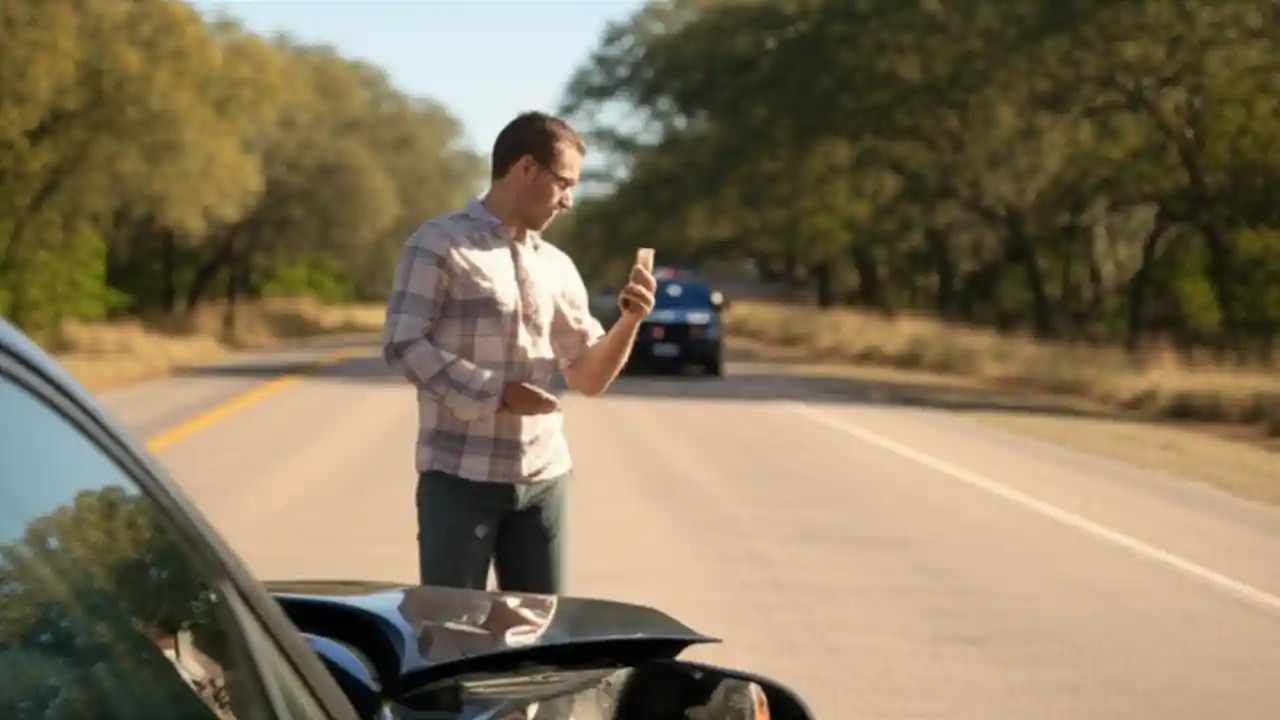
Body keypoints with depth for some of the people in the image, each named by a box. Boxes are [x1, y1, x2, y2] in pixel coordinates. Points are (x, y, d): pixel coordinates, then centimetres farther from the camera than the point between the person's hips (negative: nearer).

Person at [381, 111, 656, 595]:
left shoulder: (558, 267, 14)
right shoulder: (440, 244, -3)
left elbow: (587, 377, 15)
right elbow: (403, 344, -12)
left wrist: (628, 323, -4)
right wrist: (495, 392, -20)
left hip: (543, 479, 6)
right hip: (461, 477, -5)